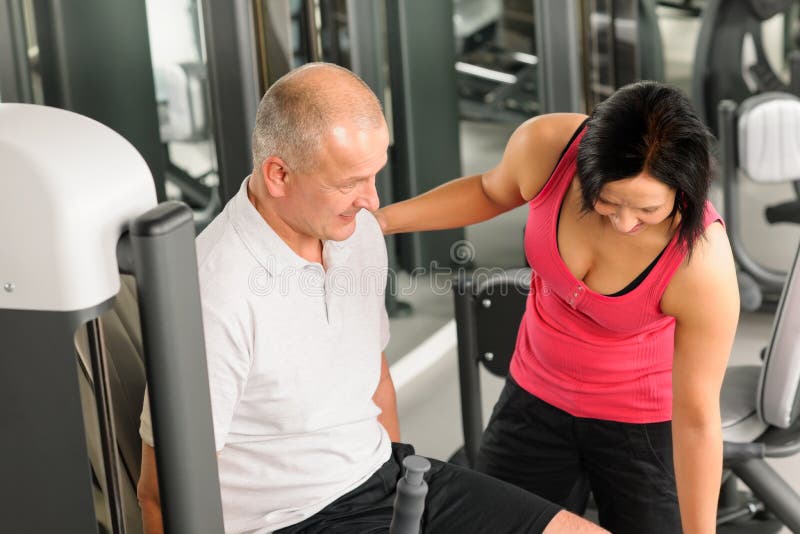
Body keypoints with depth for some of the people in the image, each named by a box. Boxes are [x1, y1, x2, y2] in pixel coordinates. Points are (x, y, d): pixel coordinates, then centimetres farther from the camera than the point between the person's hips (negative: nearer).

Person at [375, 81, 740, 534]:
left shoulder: (704, 266, -33)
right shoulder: (546, 146, -24)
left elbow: (697, 416, -22)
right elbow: (494, 191, 1)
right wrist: (382, 219, -2)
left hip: (643, 423, -3)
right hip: (539, 397, 4)